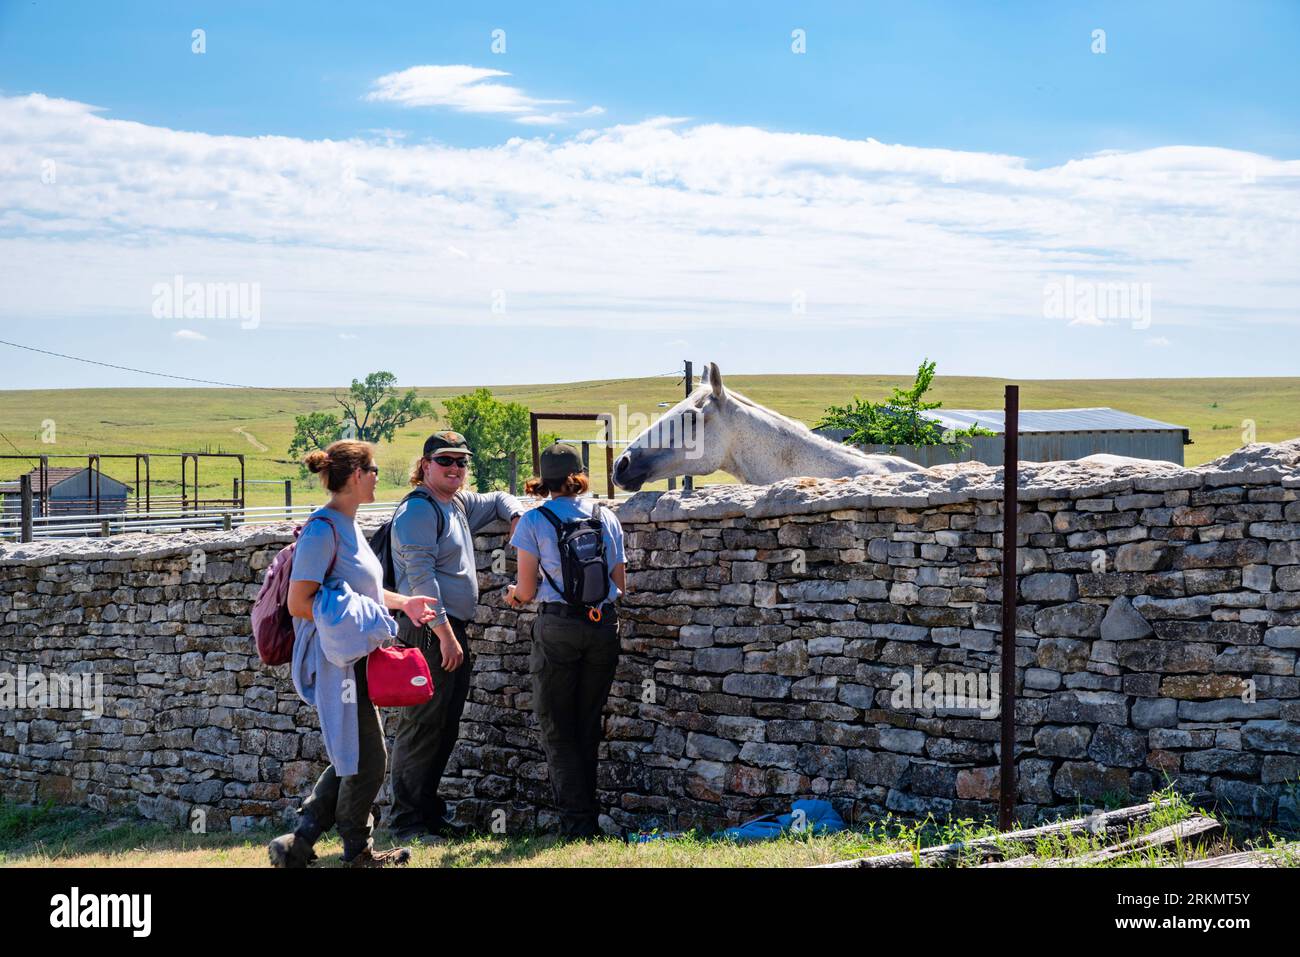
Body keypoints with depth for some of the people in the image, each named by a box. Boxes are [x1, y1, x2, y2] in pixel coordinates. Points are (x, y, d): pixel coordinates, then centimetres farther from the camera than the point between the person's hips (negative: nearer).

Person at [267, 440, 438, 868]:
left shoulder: (348, 524, 13)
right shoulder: (323, 528, -17)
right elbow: (298, 602, -20)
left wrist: (402, 603, 21)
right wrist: (352, 623, -22)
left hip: (358, 657, 10)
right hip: (338, 660, -10)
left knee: (351, 759, 14)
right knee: (367, 757, 1)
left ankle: (297, 845, 17)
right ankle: (358, 851, 18)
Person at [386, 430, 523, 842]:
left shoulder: (459, 503, 17)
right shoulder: (418, 510, -11)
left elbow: (496, 500, 38)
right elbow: (421, 576, -19)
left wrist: (515, 514, 14)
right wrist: (444, 633, -22)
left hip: (454, 630, 10)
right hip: (428, 633, -10)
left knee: (445, 729, 13)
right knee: (422, 727, -9)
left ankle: (429, 812, 21)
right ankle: (406, 821, -6)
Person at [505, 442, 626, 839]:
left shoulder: (534, 520, -3)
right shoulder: (607, 518, 7)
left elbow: (527, 590, -3)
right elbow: (620, 584, 10)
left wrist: (513, 594, 20)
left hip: (558, 627, -4)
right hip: (603, 626, 4)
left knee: (557, 729, 6)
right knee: (588, 727, 15)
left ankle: (577, 822, 0)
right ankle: (589, 817, 18)